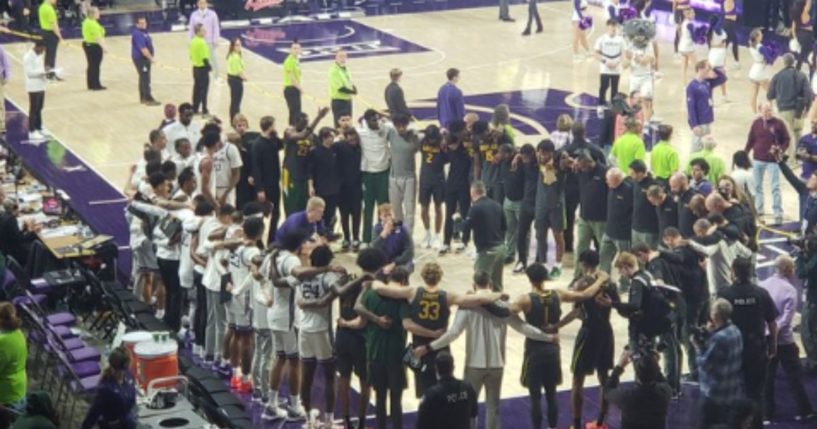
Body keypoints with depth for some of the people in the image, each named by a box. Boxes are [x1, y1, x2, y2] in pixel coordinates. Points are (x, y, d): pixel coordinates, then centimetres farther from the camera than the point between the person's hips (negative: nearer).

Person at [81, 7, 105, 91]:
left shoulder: (86, 21, 9)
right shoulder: (93, 23, -22)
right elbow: (97, 37, -27)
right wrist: (103, 47, -26)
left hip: (87, 44, 10)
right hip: (94, 46, -10)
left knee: (91, 65, 16)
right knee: (95, 66, 0)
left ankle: (90, 84, 21)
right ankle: (95, 85, 7)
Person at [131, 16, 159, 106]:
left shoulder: (143, 32, 10)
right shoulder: (137, 34, -22)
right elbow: (143, 48, -25)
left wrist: (150, 58, 19)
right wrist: (151, 58, -21)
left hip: (144, 58, 11)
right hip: (140, 58, -11)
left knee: (143, 78, 17)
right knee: (145, 79, -8)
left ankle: (143, 98, 26)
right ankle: (148, 99, -7)